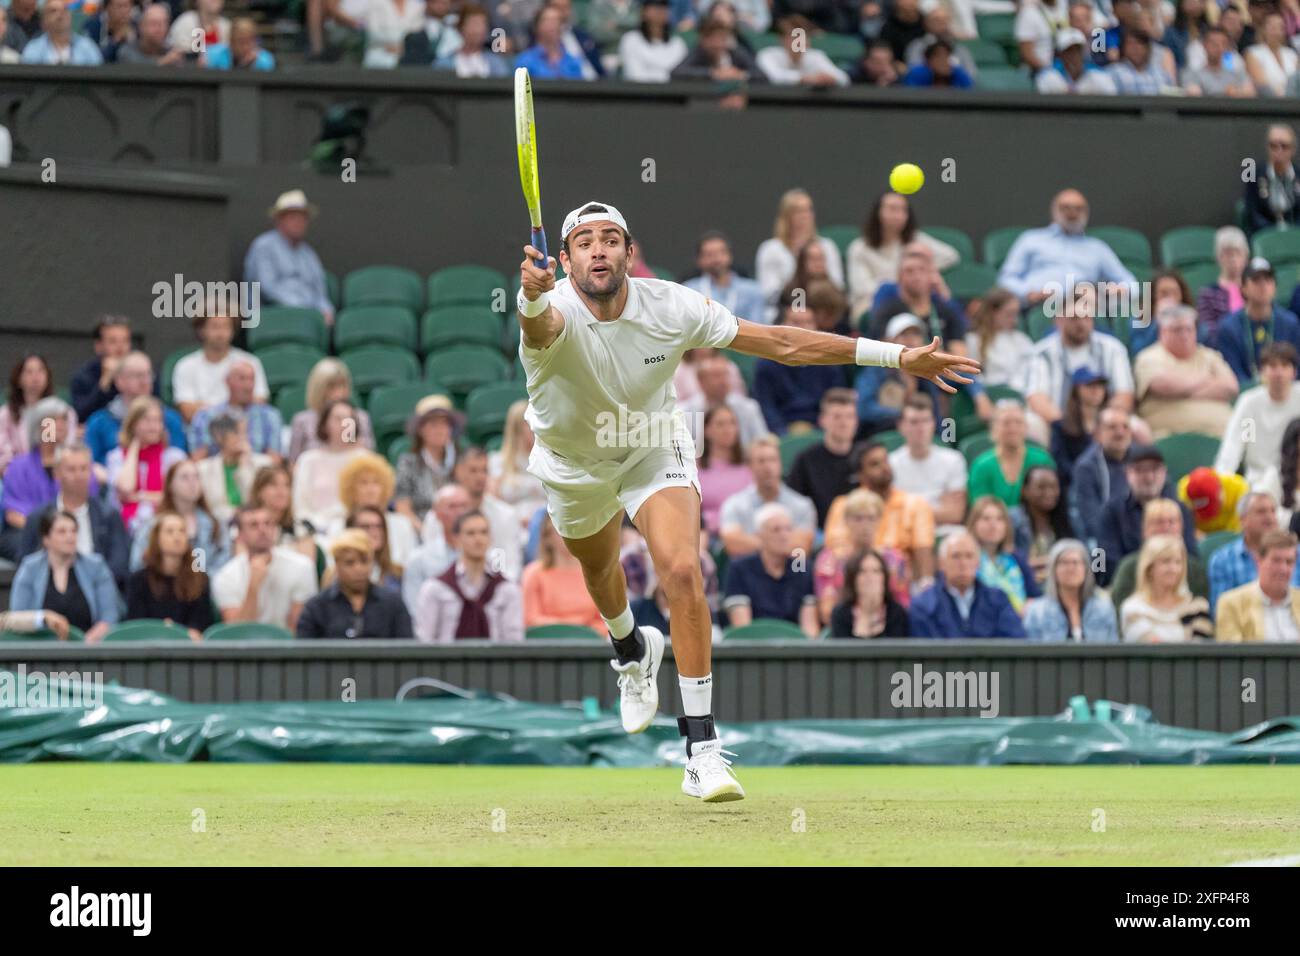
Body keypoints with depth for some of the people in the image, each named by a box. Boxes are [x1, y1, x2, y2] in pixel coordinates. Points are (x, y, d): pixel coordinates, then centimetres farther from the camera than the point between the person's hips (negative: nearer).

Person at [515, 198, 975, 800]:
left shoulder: (670, 307, -27)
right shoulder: (556, 312, -35)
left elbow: (780, 343, -21)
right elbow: (542, 322, -62)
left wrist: (898, 357, -23)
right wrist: (533, 296, -88)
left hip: (654, 448, 0)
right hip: (573, 466, 0)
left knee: (682, 572, -23)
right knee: (598, 569, 26)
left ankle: (702, 751, -21)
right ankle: (631, 651, 64)